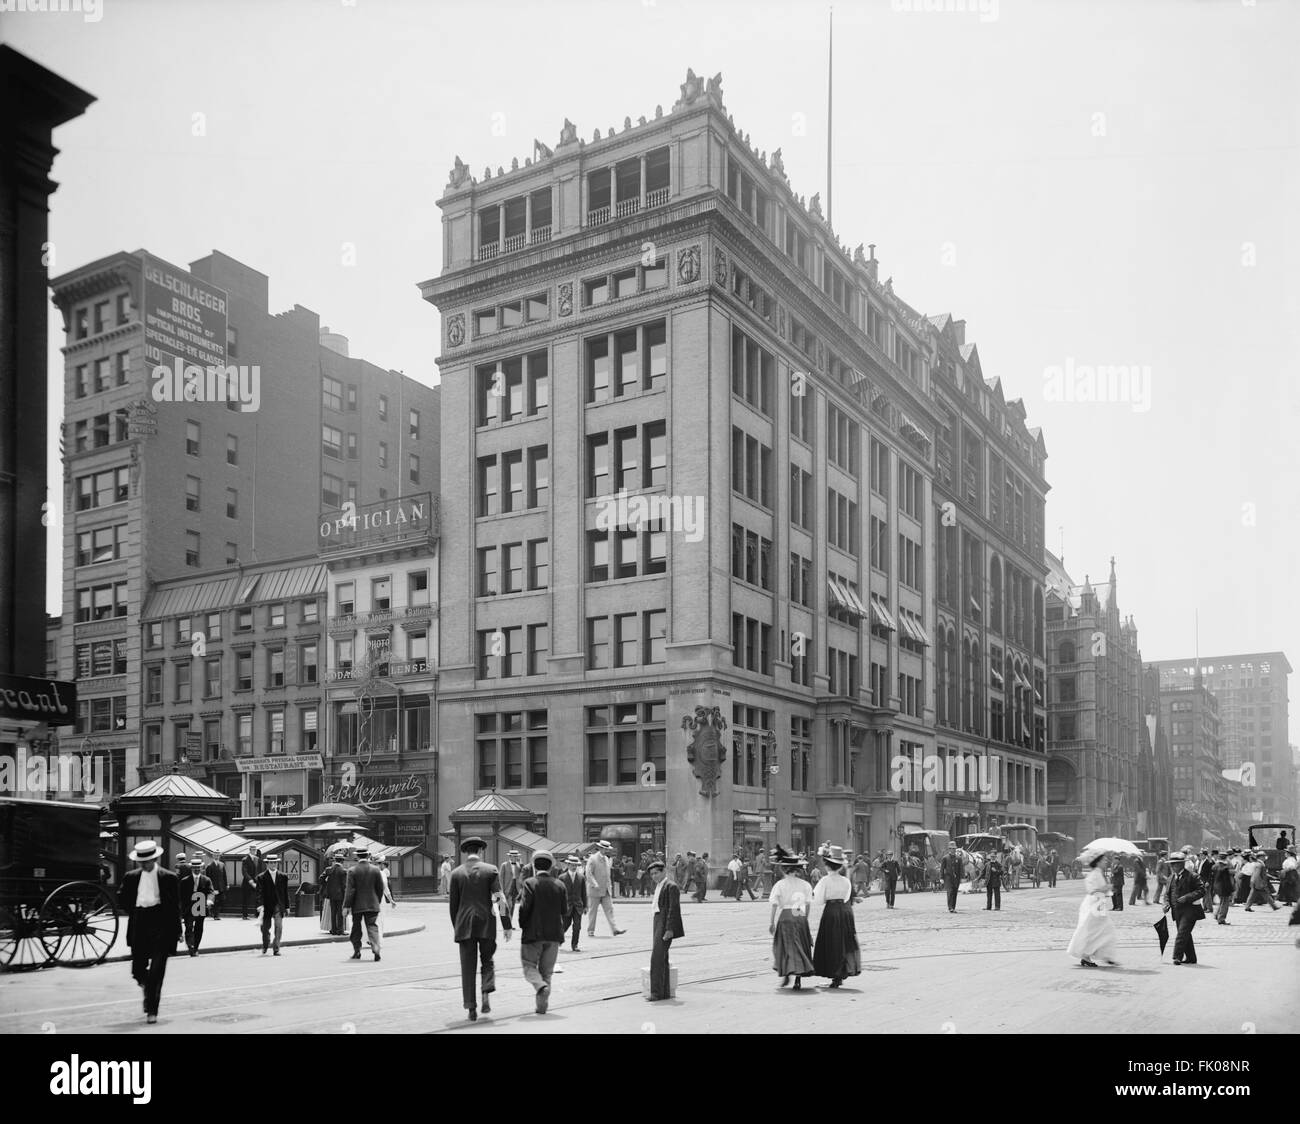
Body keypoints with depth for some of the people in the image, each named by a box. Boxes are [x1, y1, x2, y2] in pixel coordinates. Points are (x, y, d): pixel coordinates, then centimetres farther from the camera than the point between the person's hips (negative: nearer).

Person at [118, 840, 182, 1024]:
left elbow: (175, 906, 2)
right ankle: (148, 990, 37)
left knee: (156, 971, -6)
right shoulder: (131, 877, 7)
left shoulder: (169, 878, -1)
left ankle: (152, 1010, 2)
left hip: (161, 927, -3)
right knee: (138, 971, 5)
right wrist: (132, 912, 9)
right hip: (139, 926, 3)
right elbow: (121, 897, 22)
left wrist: (177, 932, 1)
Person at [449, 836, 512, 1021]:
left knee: (468, 968, 6)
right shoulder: (491, 870, -2)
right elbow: (500, 899, -7)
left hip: (464, 925, 1)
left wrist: (456, 927, 15)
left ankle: (471, 1008, 3)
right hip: (486, 924, -1)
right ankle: (486, 994, -6)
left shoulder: (456, 873, 2)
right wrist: (507, 925, -5)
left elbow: (453, 904, 4)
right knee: (487, 962, 16)